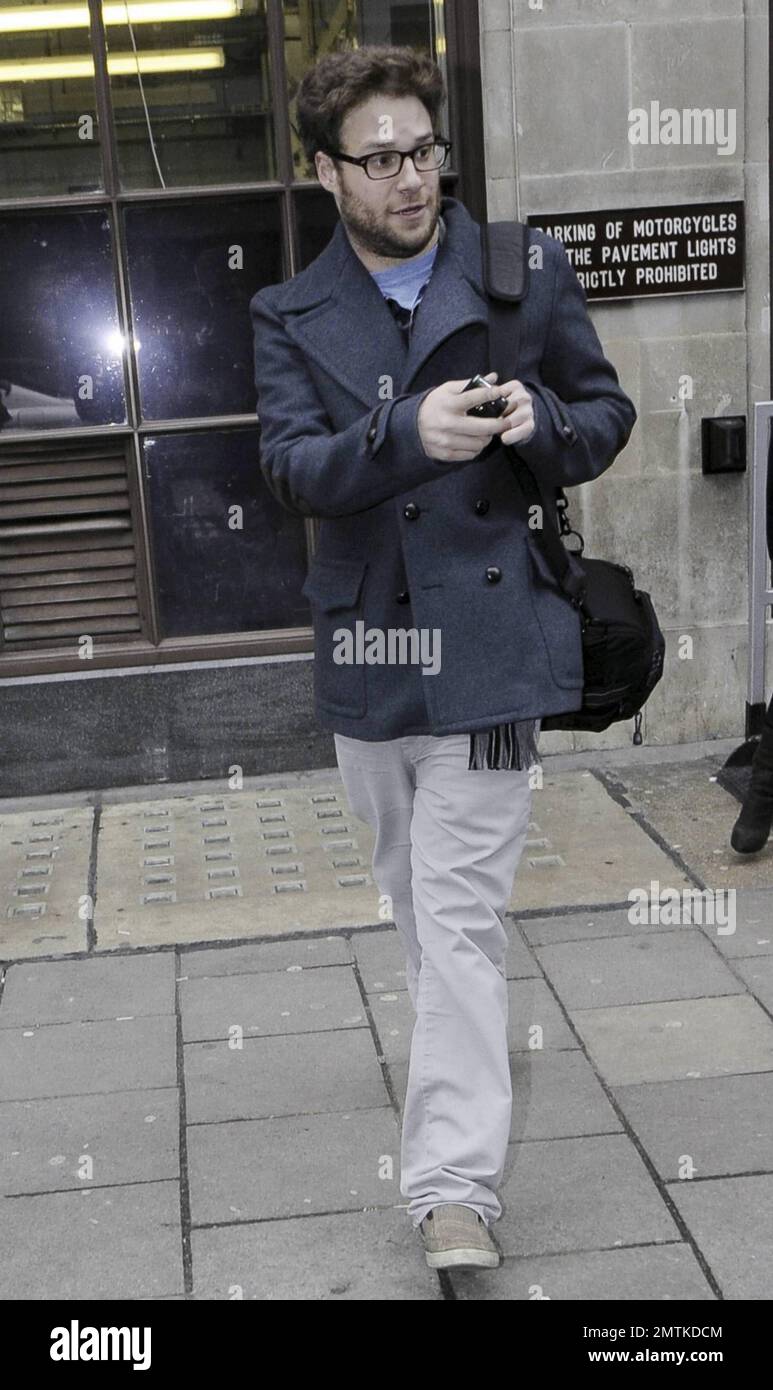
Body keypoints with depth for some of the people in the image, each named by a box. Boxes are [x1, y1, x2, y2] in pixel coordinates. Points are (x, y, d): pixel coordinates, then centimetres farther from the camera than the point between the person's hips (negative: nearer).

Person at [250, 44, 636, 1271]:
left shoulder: (528, 272, 1)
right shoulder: (292, 317, 4)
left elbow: (609, 410, 8)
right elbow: (291, 465, -9)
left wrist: (544, 423, -15)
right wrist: (409, 434, -27)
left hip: (488, 637, -3)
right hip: (364, 641, 4)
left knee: (460, 913, -8)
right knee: (413, 894, 20)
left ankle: (455, 1182, -3)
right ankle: (460, 1053, 46)